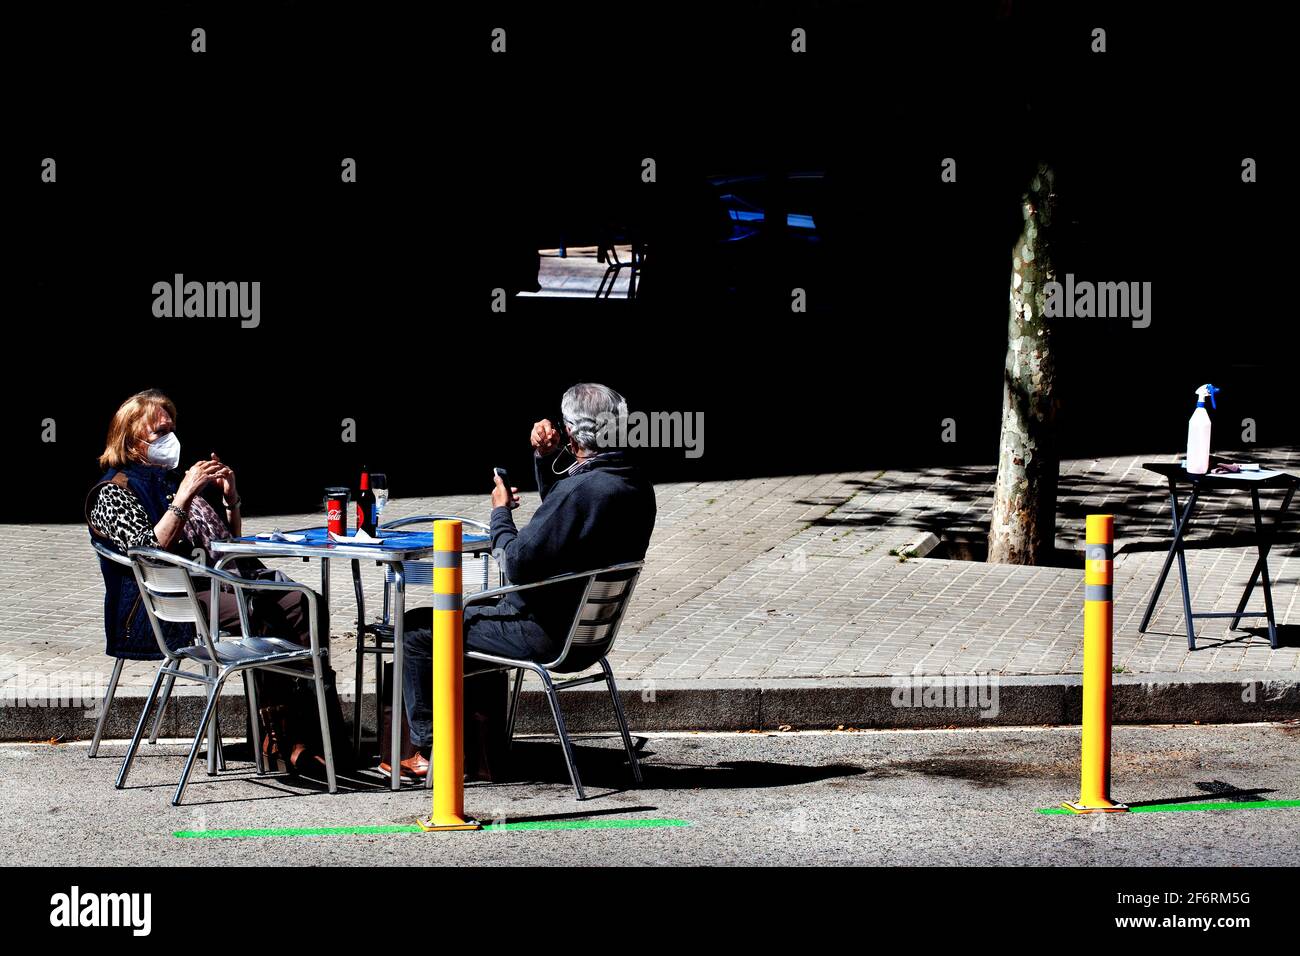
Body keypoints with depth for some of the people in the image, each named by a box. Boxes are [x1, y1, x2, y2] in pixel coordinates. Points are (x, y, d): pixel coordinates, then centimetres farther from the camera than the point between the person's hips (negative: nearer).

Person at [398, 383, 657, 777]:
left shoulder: (582, 490, -29)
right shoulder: (634, 483, 2)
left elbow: (518, 566, -26)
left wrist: (500, 512, -8)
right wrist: (545, 459, 6)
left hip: (543, 632, -10)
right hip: (587, 626, 10)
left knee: (416, 630, 5)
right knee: (469, 613, 33)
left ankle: (431, 751, 14)